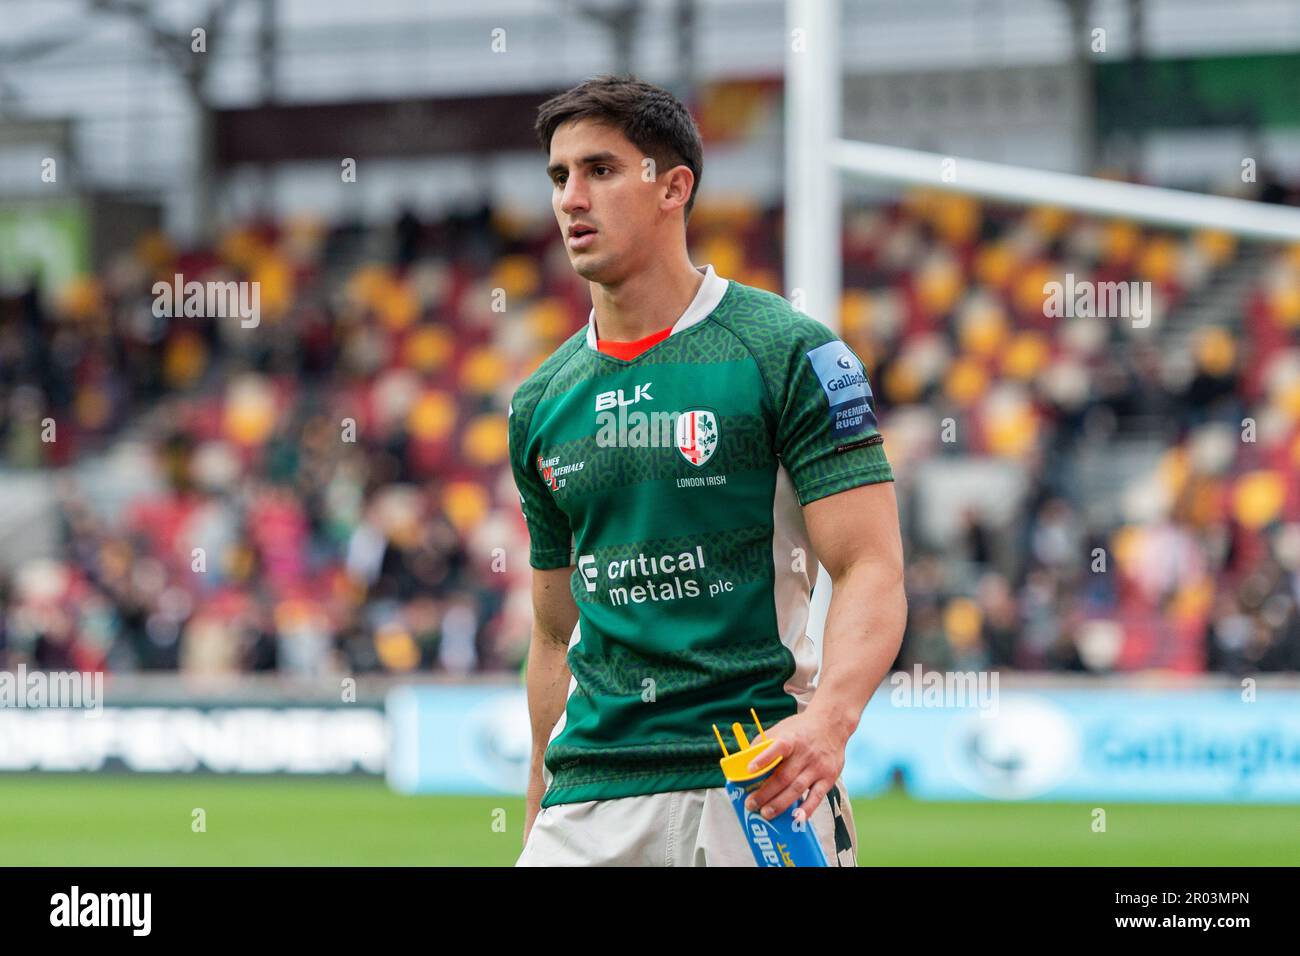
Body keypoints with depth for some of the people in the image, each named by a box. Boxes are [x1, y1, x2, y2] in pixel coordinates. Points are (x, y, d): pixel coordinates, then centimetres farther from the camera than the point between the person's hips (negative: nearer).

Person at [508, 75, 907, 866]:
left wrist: (829, 716, -26)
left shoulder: (789, 355, -2)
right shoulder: (541, 404, 14)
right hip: (590, 799, 4)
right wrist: (539, 817, 16)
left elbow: (873, 570, -9)